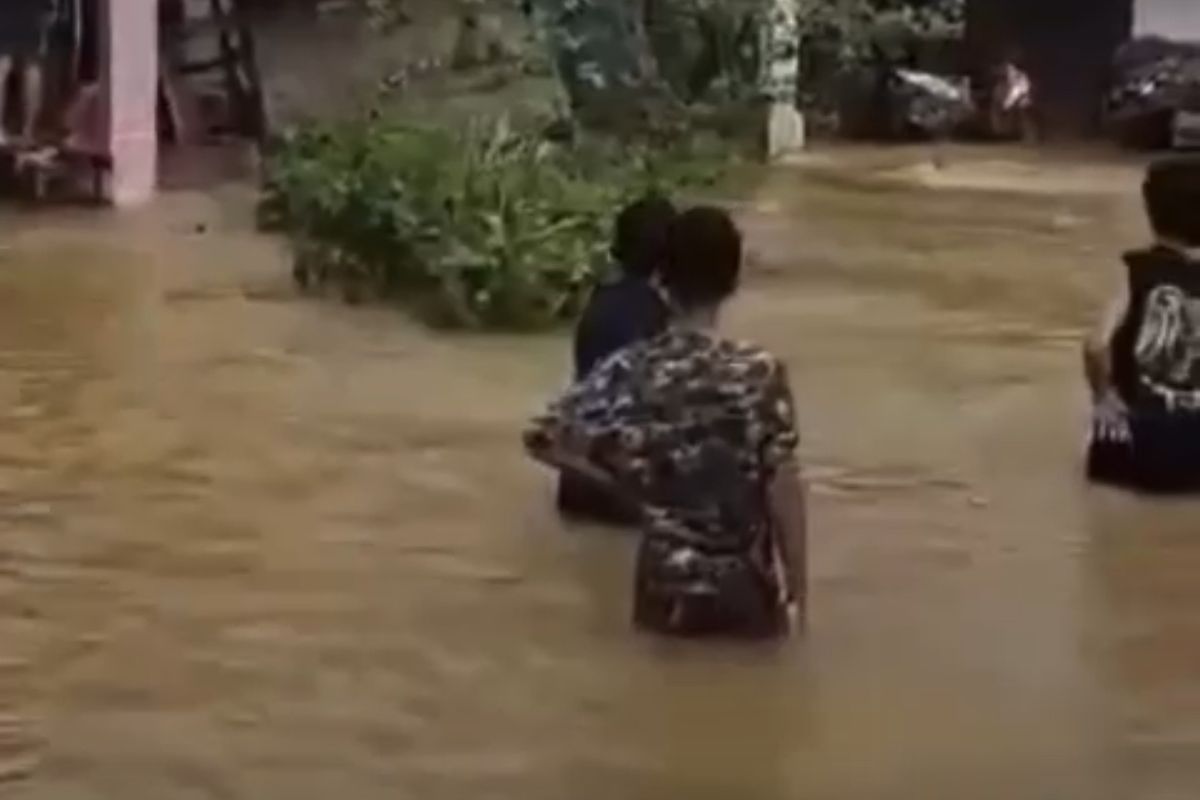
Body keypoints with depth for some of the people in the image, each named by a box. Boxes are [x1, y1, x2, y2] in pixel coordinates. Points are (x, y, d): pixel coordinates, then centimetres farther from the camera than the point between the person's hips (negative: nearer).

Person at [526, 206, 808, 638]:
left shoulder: (630, 372, -10)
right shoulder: (759, 373, -17)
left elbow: (541, 438, -5)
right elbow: (783, 489, -13)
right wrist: (796, 588, -2)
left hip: (667, 592, 2)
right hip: (743, 594, -2)